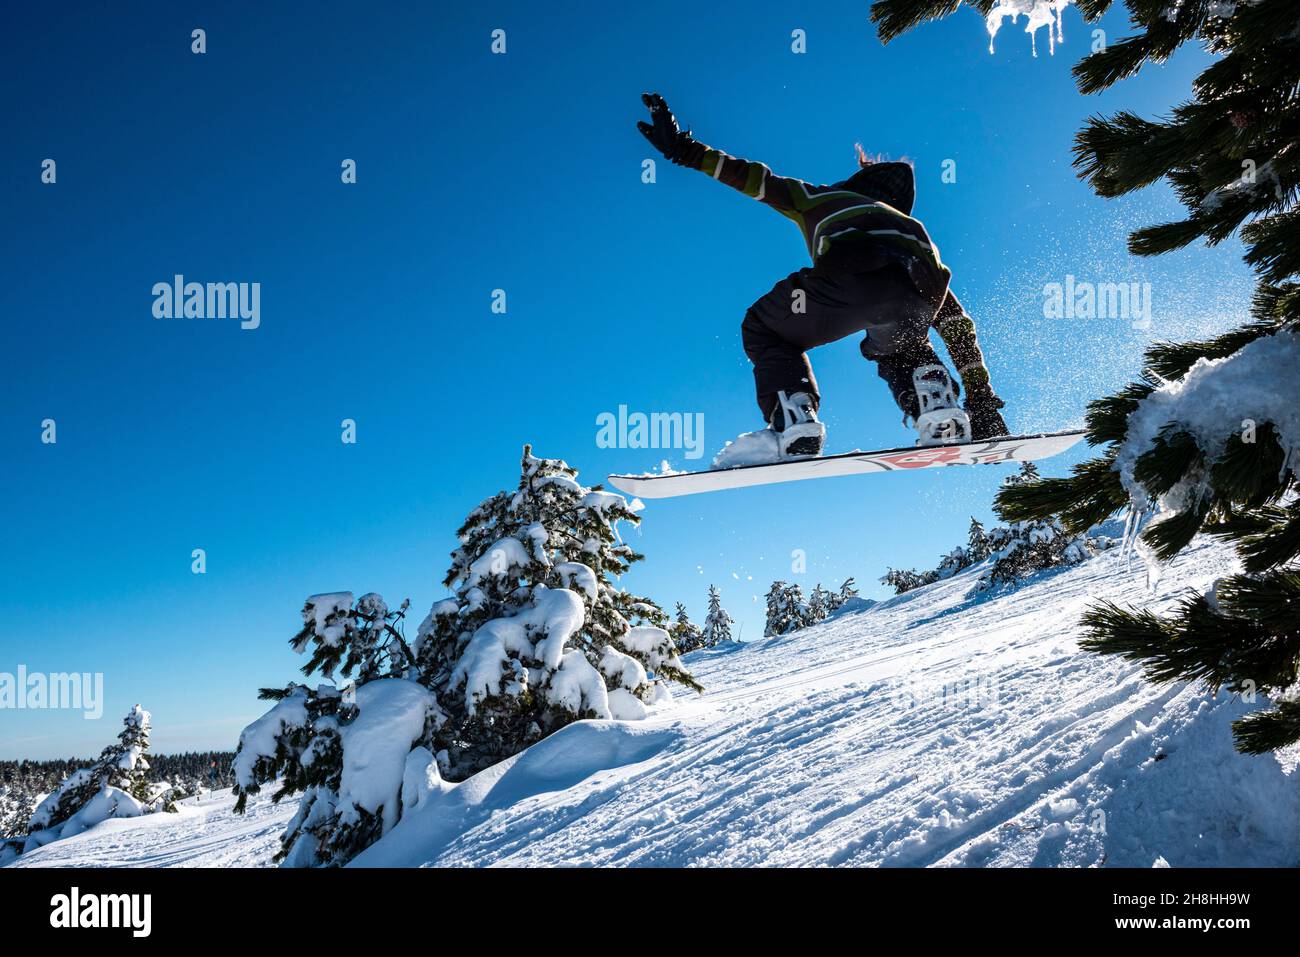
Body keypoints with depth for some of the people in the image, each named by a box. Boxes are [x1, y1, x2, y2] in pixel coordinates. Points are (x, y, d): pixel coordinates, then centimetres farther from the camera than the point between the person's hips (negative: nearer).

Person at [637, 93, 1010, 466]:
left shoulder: (822, 198, 40)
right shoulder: (915, 230, 45)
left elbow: (758, 179, 30)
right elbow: (958, 323, 40)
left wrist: (684, 149, 36)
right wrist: (981, 397, 42)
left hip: (852, 274, -4)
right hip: (920, 291, 4)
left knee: (762, 329, 22)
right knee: (897, 349, 38)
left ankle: (793, 423, -2)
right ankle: (937, 409, 8)